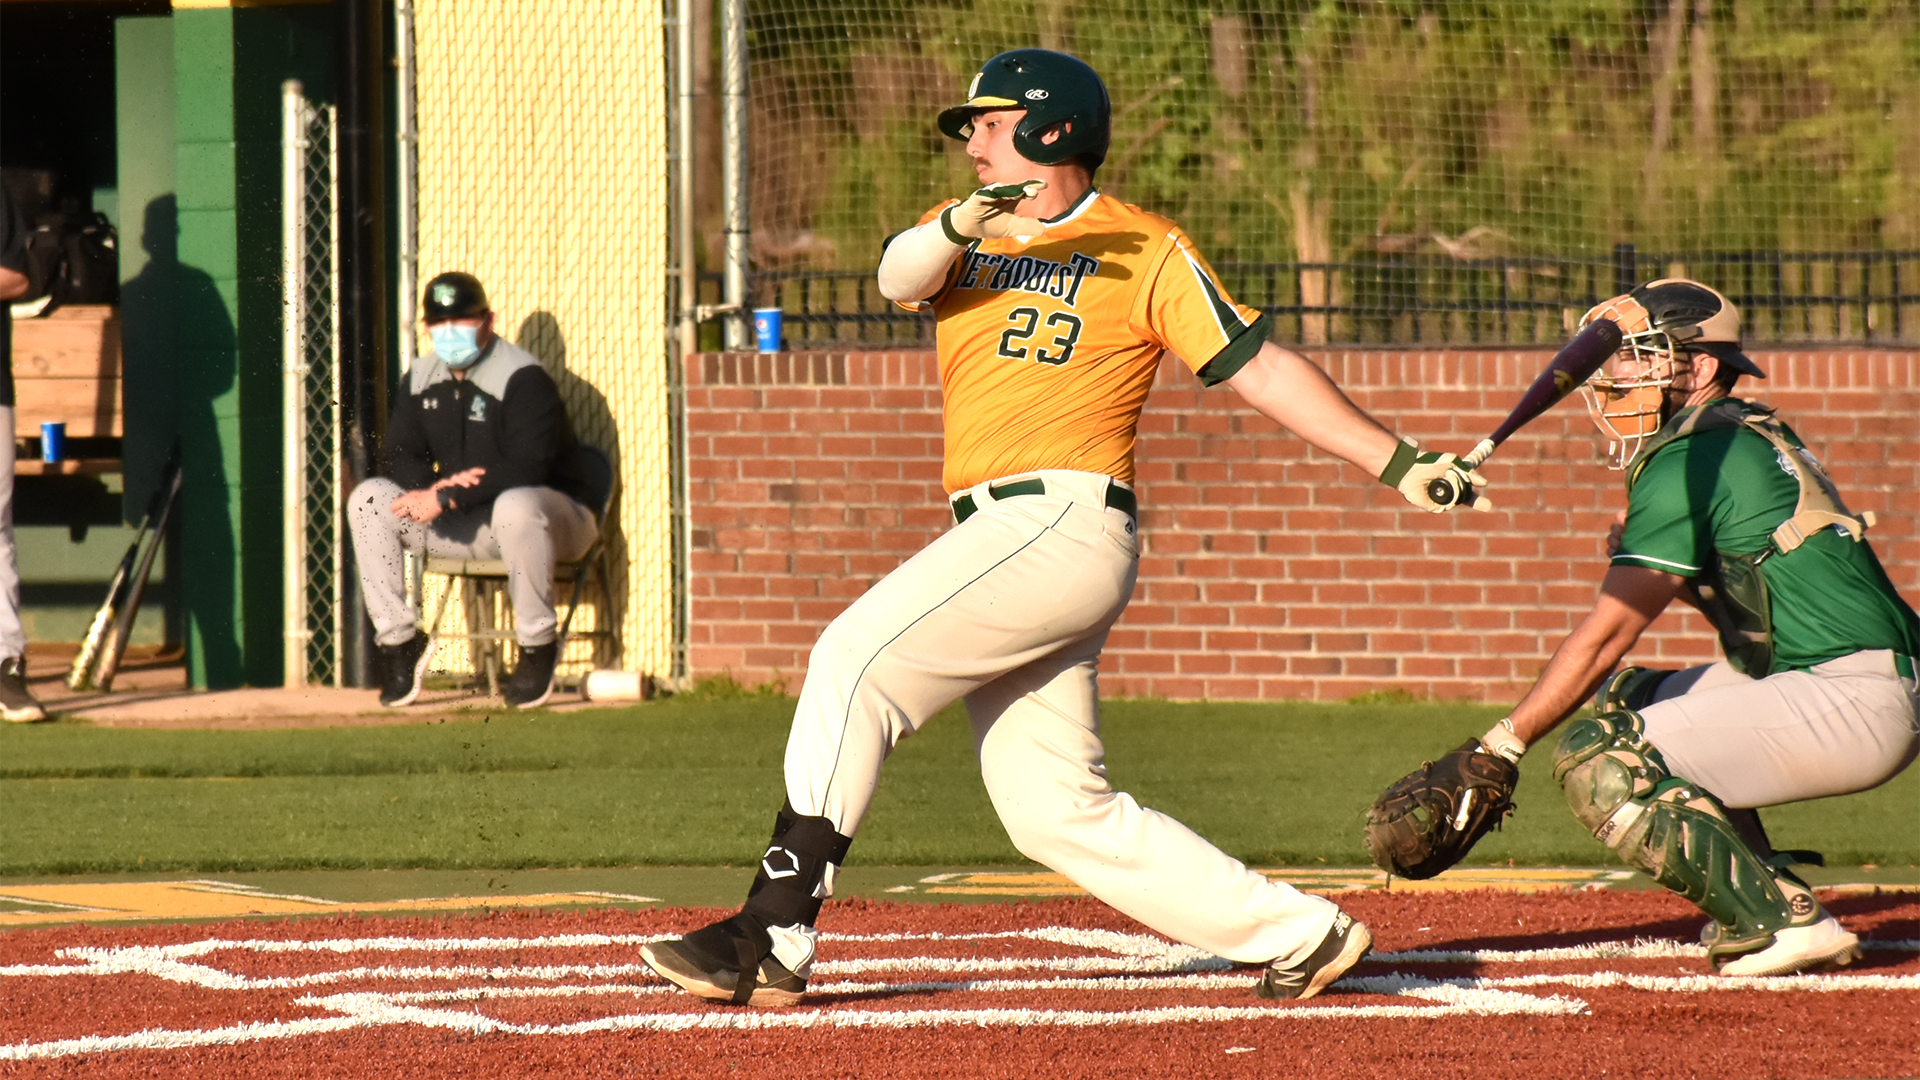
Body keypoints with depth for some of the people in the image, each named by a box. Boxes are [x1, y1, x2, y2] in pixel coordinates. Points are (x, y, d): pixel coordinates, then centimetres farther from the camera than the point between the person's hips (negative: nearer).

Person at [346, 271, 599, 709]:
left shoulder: (524, 378, -17)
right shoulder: (422, 378, 6)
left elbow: (526, 469, -27)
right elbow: (398, 456, 4)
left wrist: (447, 499, -30)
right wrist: (432, 487, -20)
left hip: (552, 514, -7)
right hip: (461, 526, 7)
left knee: (516, 506, -42)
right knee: (369, 499, -9)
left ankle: (537, 648, -24)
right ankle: (397, 642, -8)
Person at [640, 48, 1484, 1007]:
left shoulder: (1147, 253, 3)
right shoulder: (959, 232, 20)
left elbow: (1262, 368, 2)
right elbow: (898, 272, -2)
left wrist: (1397, 463, -6)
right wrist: (960, 226, -25)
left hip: (1065, 522, -7)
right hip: (999, 534, 7)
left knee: (854, 663, -19)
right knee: (1055, 812, 5)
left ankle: (771, 940, -20)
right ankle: (1296, 935, 11)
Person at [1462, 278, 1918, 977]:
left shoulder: (1690, 460, -10)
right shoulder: (1749, 435, 19)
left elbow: (1605, 637, -11)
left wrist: (1497, 752, -8)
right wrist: (1646, 557, 8)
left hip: (1852, 707, -10)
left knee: (1596, 763, -15)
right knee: (1623, 699, 21)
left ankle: (1783, 922, -16)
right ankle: (1765, 889, 12)